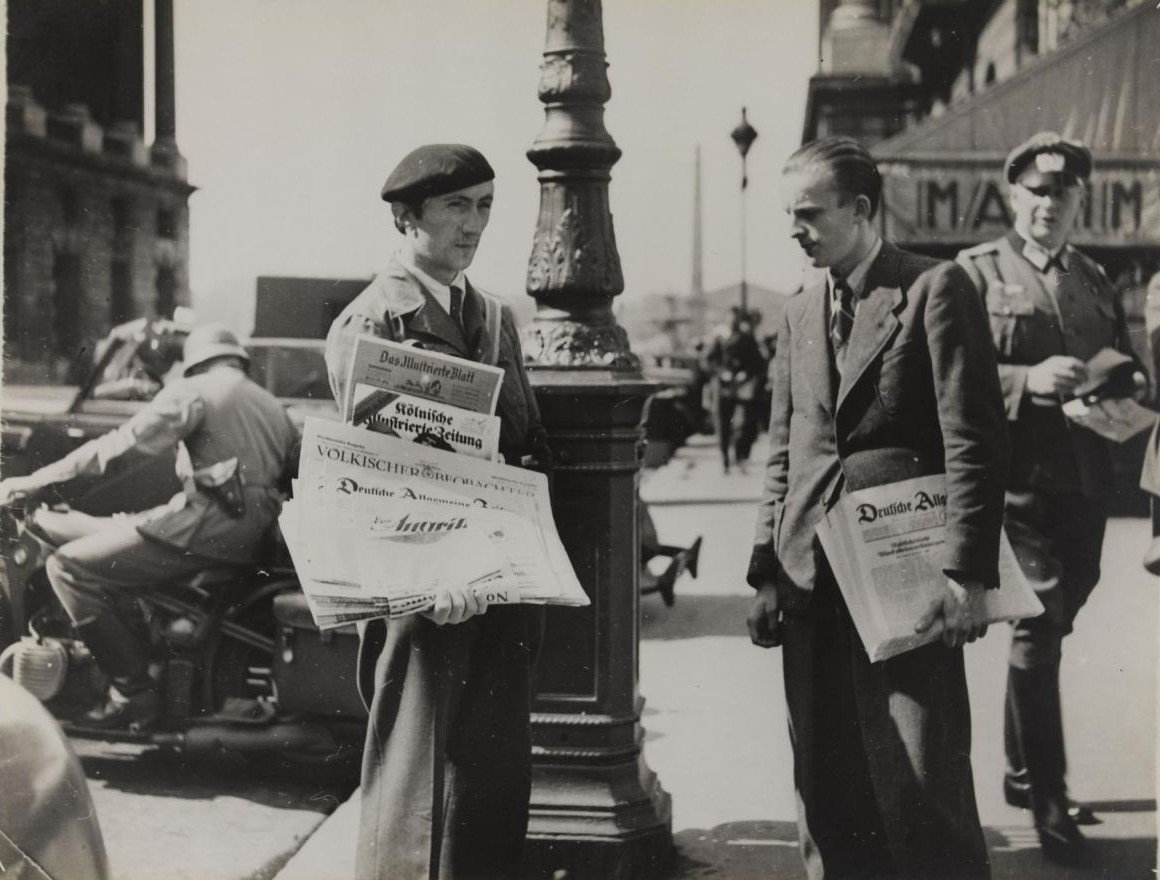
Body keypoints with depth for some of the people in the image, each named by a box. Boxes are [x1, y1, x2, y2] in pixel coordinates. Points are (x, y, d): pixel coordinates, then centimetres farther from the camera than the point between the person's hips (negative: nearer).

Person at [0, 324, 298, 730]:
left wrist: (38, 479, -4)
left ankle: (134, 692, -15)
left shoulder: (193, 391, 3)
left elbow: (123, 443, -6)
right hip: (256, 539, 9)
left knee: (70, 567, -11)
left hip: (209, 522, -9)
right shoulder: (274, 405, 25)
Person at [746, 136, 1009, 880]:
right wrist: (768, 570, 9)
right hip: (812, 583, 6)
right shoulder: (800, 311, 15)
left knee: (922, 787, -3)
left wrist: (967, 574, -15)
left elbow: (974, 445, -9)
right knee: (827, 793, 9)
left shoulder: (936, 289, -4)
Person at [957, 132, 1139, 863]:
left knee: (1049, 624, 14)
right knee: (1042, 620, -11)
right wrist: (1027, 379, -22)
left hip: (1086, 479, 6)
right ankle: (1047, 796, -1)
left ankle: (1024, 773, 30)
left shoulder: (1099, 283, 17)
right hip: (1017, 474, -5)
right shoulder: (976, 273, 0)